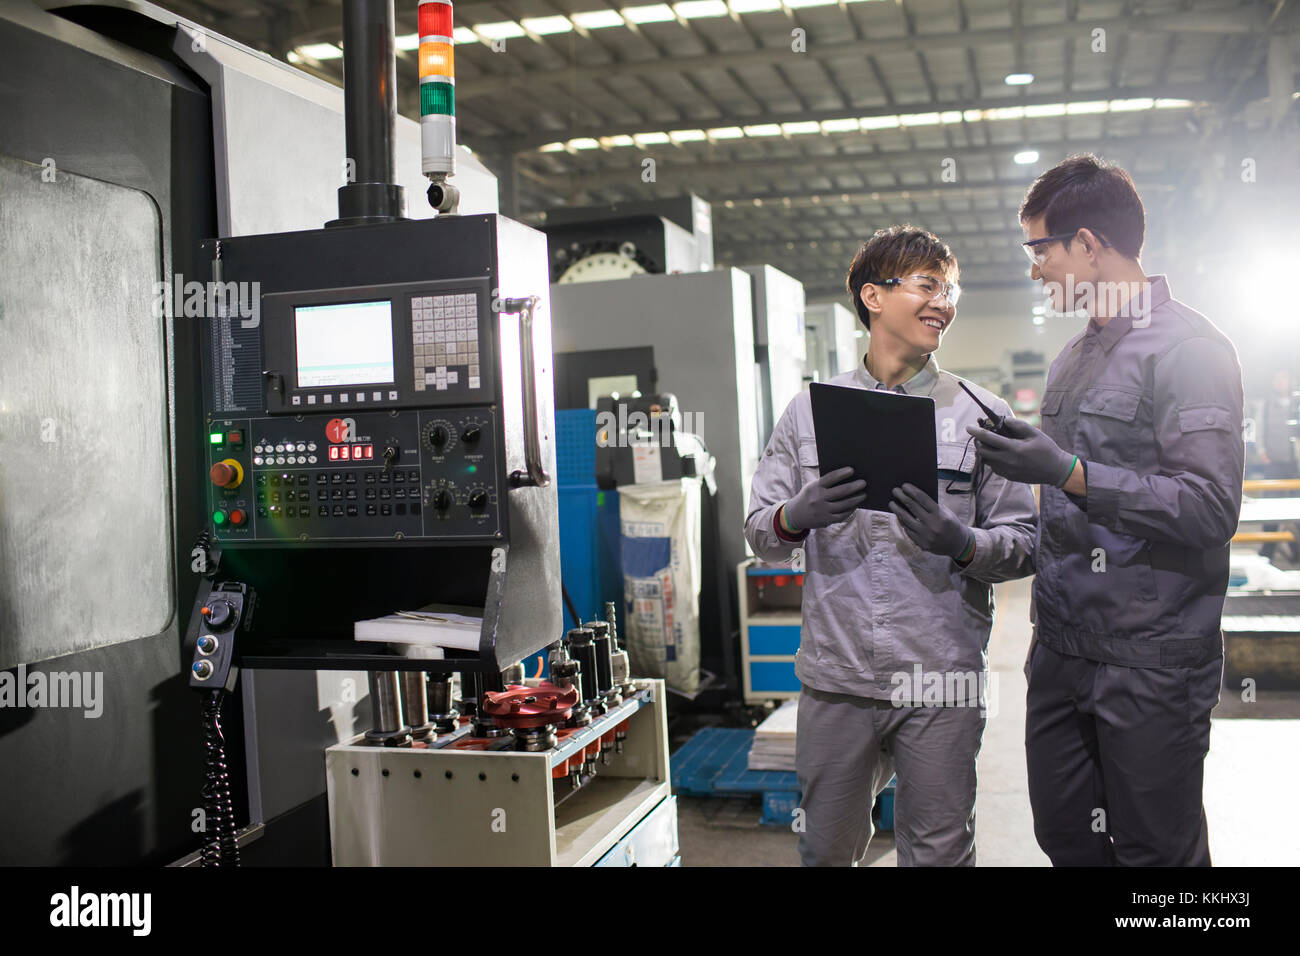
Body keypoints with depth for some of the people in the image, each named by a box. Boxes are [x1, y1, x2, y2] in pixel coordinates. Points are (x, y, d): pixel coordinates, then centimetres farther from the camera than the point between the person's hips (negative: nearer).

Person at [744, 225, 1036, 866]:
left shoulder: (980, 415, 4)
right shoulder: (809, 410, 7)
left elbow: (1023, 543, 2)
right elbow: (760, 535, 8)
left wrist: (961, 542, -17)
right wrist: (796, 517, -14)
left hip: (940, 688, -1)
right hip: (836, 677, 1)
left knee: (938, 853, 8)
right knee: (825, 850, 13)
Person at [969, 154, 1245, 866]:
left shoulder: (1185, 347, -11)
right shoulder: (1071, 360, 16)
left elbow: (1210, 507, -21)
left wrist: (1070, 473, -24)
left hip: (1150, 666, -8)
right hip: (1061, 653, 8)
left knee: (1156, 851, 4)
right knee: (1065, 840, 17)